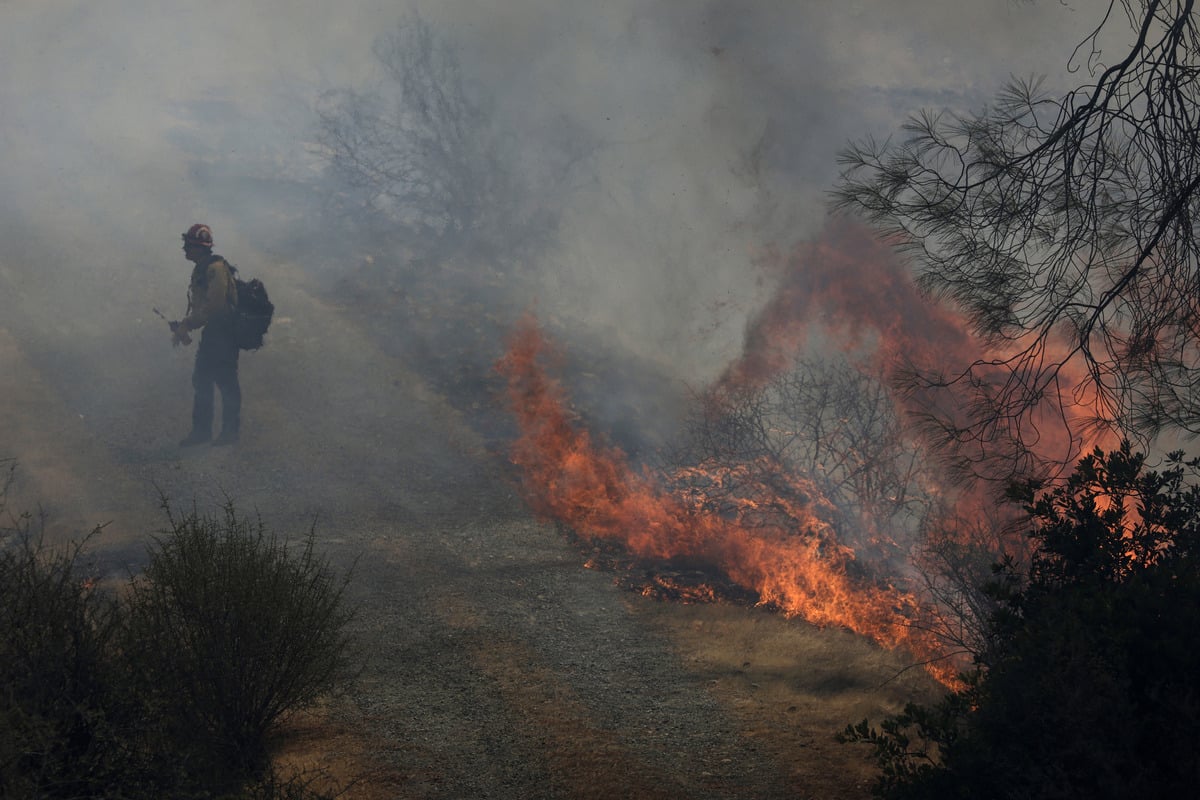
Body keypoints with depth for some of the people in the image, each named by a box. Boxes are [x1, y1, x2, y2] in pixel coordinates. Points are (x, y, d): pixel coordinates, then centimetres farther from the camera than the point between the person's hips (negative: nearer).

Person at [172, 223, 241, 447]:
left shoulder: (216, 269, -18)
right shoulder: (200, 270, 13)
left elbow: (213, 305, -25)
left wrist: (187, 326, -21)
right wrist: (182, 327, 6)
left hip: (224, 332, -10)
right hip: (211, 332, 10)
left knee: (226, 382, -2)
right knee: (201, 381, 10)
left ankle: (231, 430, 7)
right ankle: (201, 430, 16)